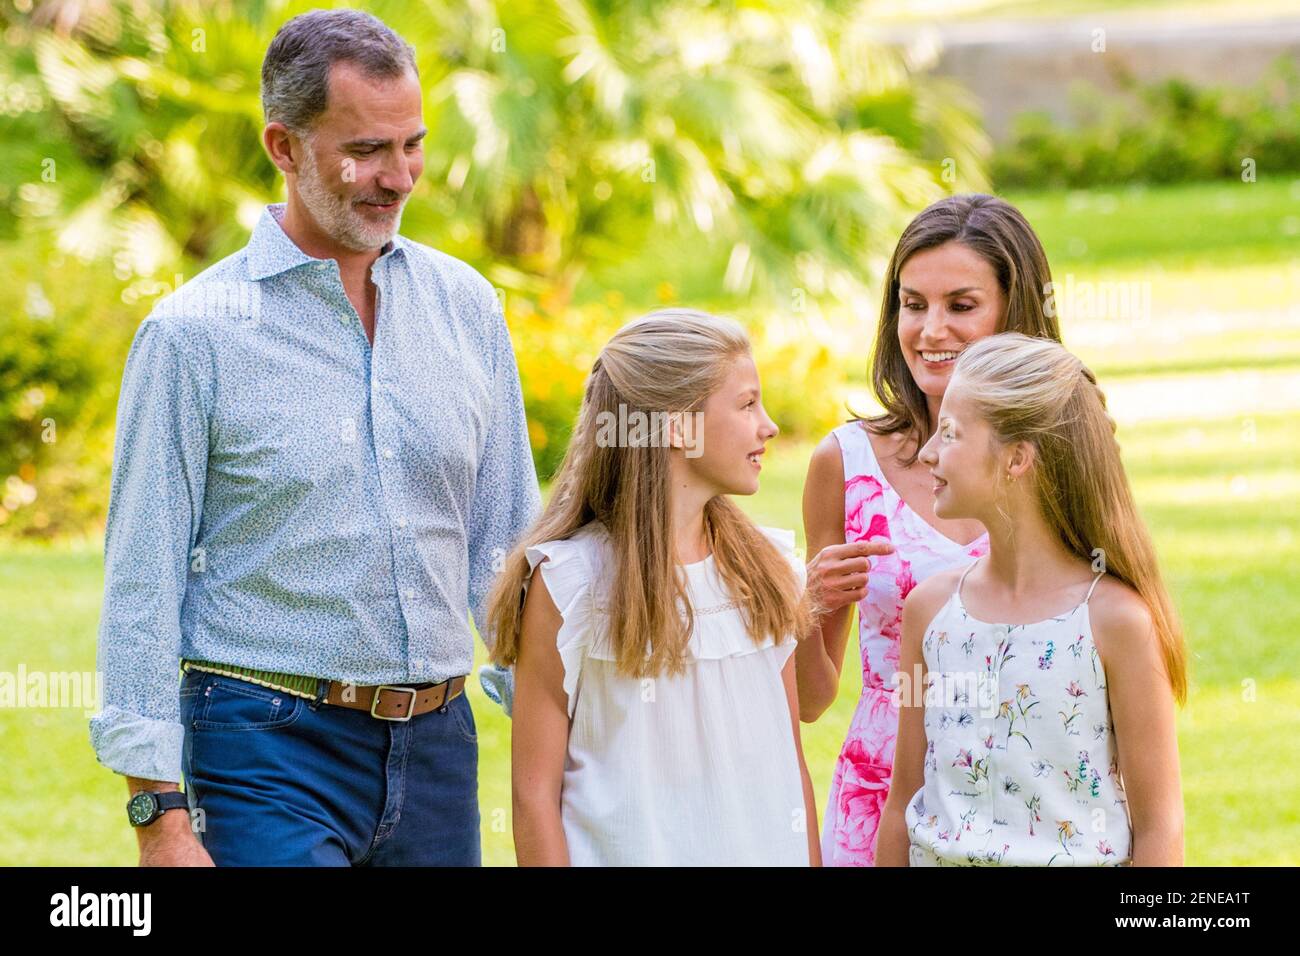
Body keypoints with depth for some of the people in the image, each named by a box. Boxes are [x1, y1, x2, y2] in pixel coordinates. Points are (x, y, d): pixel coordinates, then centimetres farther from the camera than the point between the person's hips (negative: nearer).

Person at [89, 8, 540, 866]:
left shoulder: (465, 306, 9)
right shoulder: (194, 334, -5)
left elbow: (507, 541, 15)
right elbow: (143, 584, -5)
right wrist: (160, 815, -10)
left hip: (437, 742, 5)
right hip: (270, 752, -5)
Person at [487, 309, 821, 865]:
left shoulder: (766, 568, 6)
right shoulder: (566, 581, -10)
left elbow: (790, 763, 10)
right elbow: (535, 793, -10)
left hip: (766, 851, 4)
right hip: (626, 852, -4)